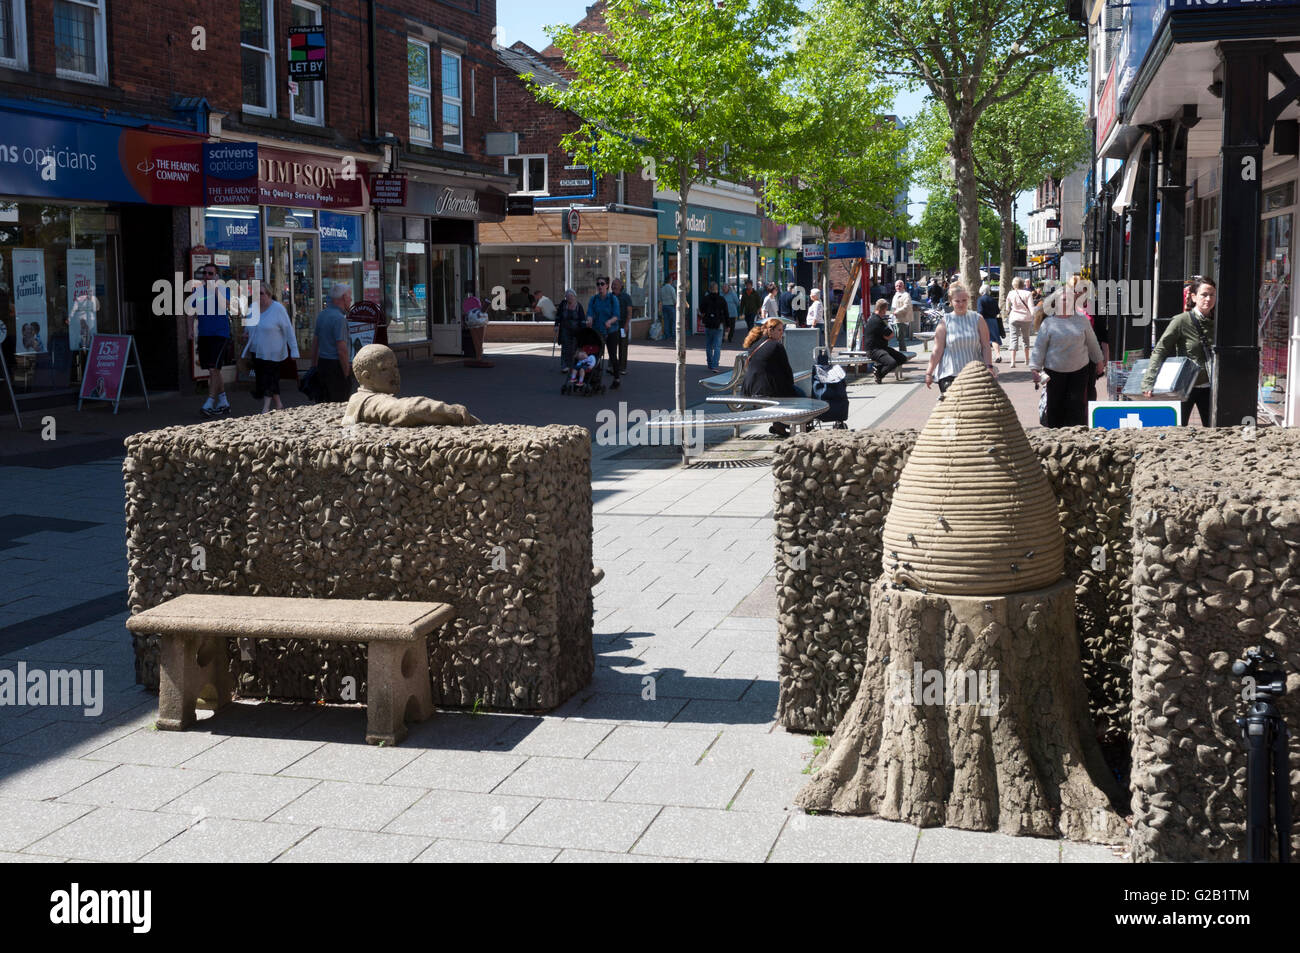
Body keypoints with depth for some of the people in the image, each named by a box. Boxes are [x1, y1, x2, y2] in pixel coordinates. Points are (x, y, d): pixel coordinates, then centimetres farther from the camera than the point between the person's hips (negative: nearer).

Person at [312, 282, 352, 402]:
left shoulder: (322, 315, 11)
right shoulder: (339, 318, -16)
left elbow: (315, 343, 17)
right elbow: (342, 350, -20)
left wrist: (314, 365, 23)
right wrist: (347, 372, -13)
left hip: (322, 362, 9)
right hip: (335, 365, -9)